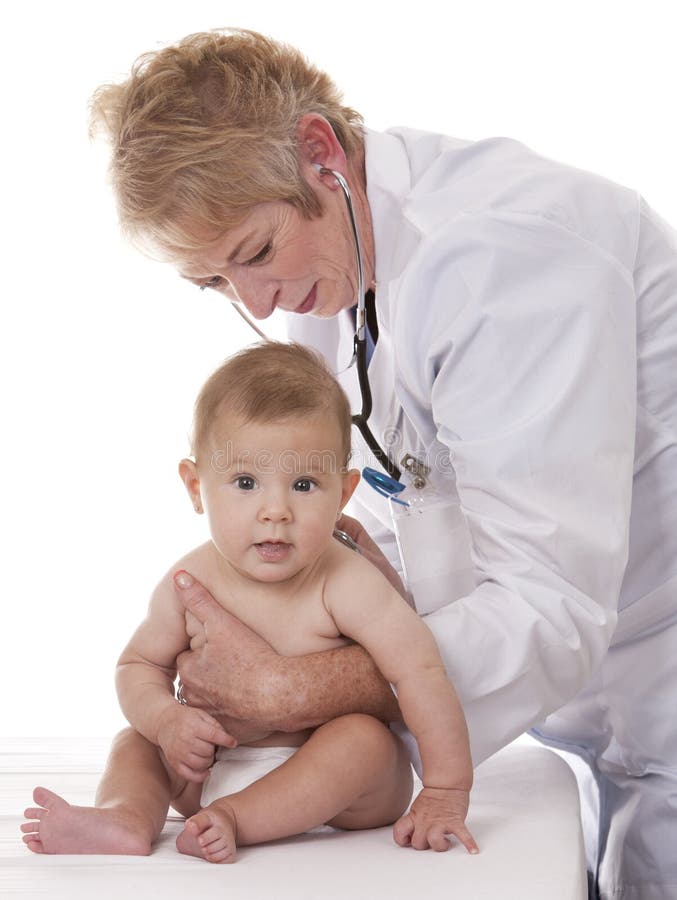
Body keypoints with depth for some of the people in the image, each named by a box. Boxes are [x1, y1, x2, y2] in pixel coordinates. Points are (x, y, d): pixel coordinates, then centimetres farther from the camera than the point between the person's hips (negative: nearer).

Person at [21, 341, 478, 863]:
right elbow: (140, 664, 6)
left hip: (336, 782, -4)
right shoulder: (189, 584, -8)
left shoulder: (344, 585, -21)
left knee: (365, 737, -30)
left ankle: (233, 820, -36)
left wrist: (445, 795, -26)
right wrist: (166, 720, -17)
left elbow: (421, 671, -23)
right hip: (214, 772, 4)